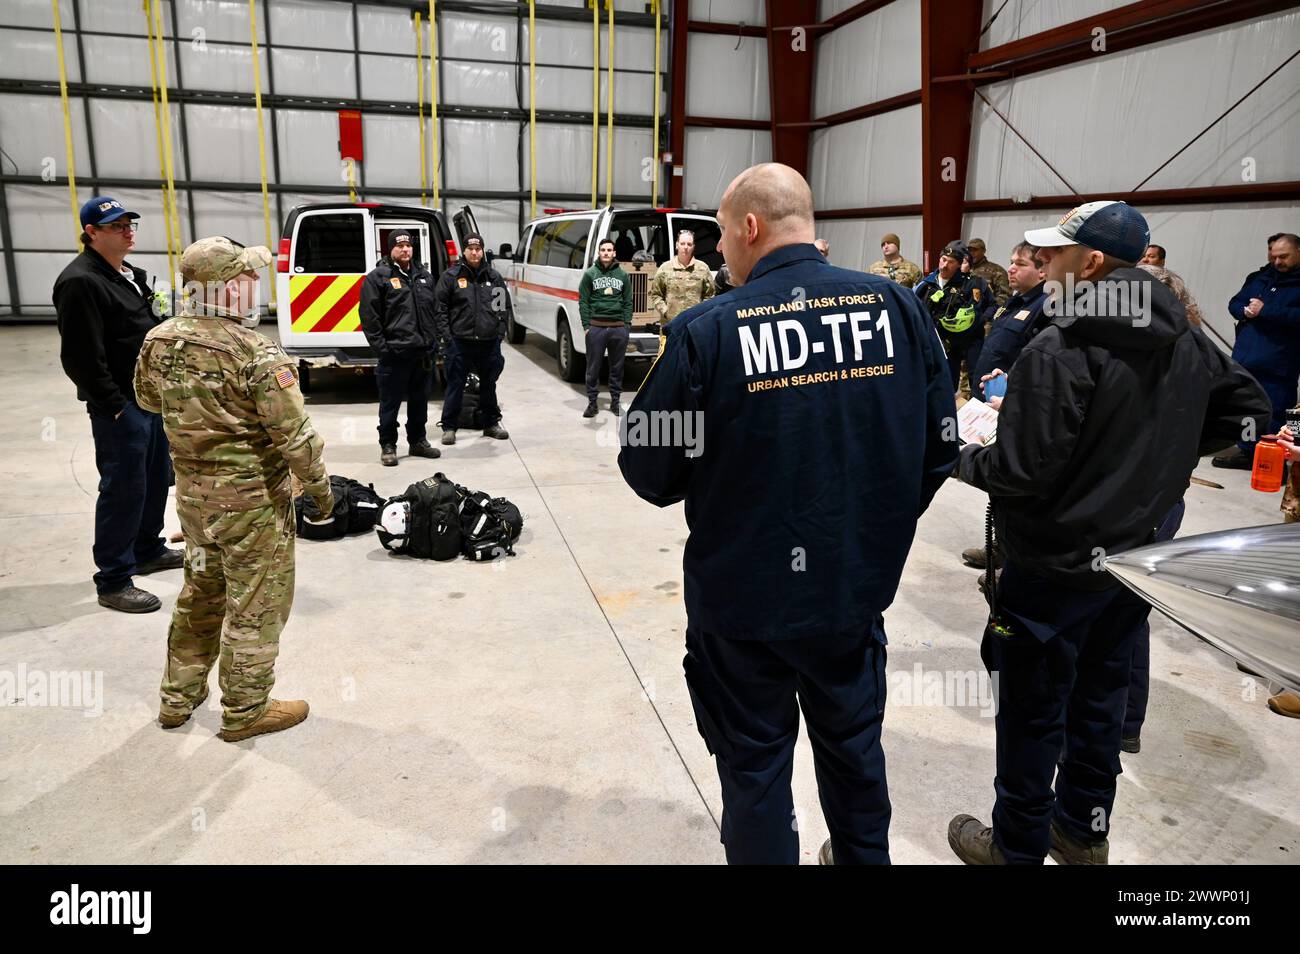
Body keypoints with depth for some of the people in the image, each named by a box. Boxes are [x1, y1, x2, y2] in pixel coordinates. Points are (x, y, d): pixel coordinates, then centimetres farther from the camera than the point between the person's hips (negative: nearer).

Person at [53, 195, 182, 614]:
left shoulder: (131, 275, 15)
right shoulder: (81, 281, -16)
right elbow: (82, 356, -20)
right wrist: (113, 405, -19)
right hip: (119, 406, -9)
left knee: (156, 479, 19)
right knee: (124, 490, -5)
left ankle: (148, 550, 36)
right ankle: (113, 582, 5)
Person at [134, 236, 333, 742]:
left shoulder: (159, 340, -3)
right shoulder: (257, 354, -24)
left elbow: (149, 399, 16)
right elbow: (294, 434, -20)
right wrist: (319, 485, -6)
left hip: (191, 490, 7)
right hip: (251, 496, -7)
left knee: (202, 591, 25)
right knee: (256, 604, 9)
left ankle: (179, 697, 38)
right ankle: (245, 711, 23)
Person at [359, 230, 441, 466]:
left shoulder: (425, 276, 14)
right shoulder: (377, 277, -5)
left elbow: (434, 311, 20)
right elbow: (369, 316, -9)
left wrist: (433, 341, 12)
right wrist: (381, 347, -13)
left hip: (423, 352, 6)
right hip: (394, 354, -6)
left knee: (420, 401, 15)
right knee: (390, 403, 3)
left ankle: (418, 441, 29)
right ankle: (388, 446, 15)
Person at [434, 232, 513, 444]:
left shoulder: (493, 276, 9)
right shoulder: (450, 276, 0)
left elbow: (505, 307, 14)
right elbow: (439, 308, -1)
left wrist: (500, 332, 5)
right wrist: (445, 336, -8)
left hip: (489, 342, 3)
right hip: (459, 342, -3)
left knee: (489, 384, 14)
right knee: (455, 385, 1)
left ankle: (491, 423, 28)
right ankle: (449, 427, 11)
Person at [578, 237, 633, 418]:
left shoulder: (623, 275, 10)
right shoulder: (590, 274, 4)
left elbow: (628, 302, 11)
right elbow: (583, 301, 3)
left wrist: (627, 324, 1)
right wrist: (586, 325, -5)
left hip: (619, 328, 2)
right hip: (596, 327, -2)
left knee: (617, 367, 8)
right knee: (593, 367, 2)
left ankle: (615, 401, 19)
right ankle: (592, 402, 11)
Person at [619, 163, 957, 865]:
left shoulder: (704, 332, -18)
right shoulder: (899, 308, -6)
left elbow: (650, 475, -11)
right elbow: (938, 447, 1)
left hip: (744, 596, -4)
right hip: (857, 589, 4)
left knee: (754, 763, 17)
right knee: (853, 742, 27)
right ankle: (862, 856, 49)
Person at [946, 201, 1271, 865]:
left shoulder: (1060, 349, -24)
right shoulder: (1187, 342, 1)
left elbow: (1020, 472, -26)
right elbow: (1246, 405, 15)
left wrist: (962, 459, -7)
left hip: (1056, 566, -7)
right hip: (1137, 555, 8)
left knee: (1032, 713, 8)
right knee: (1099, 699, 21)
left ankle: (1018, 848, 25)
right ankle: (1084, 834, 38)